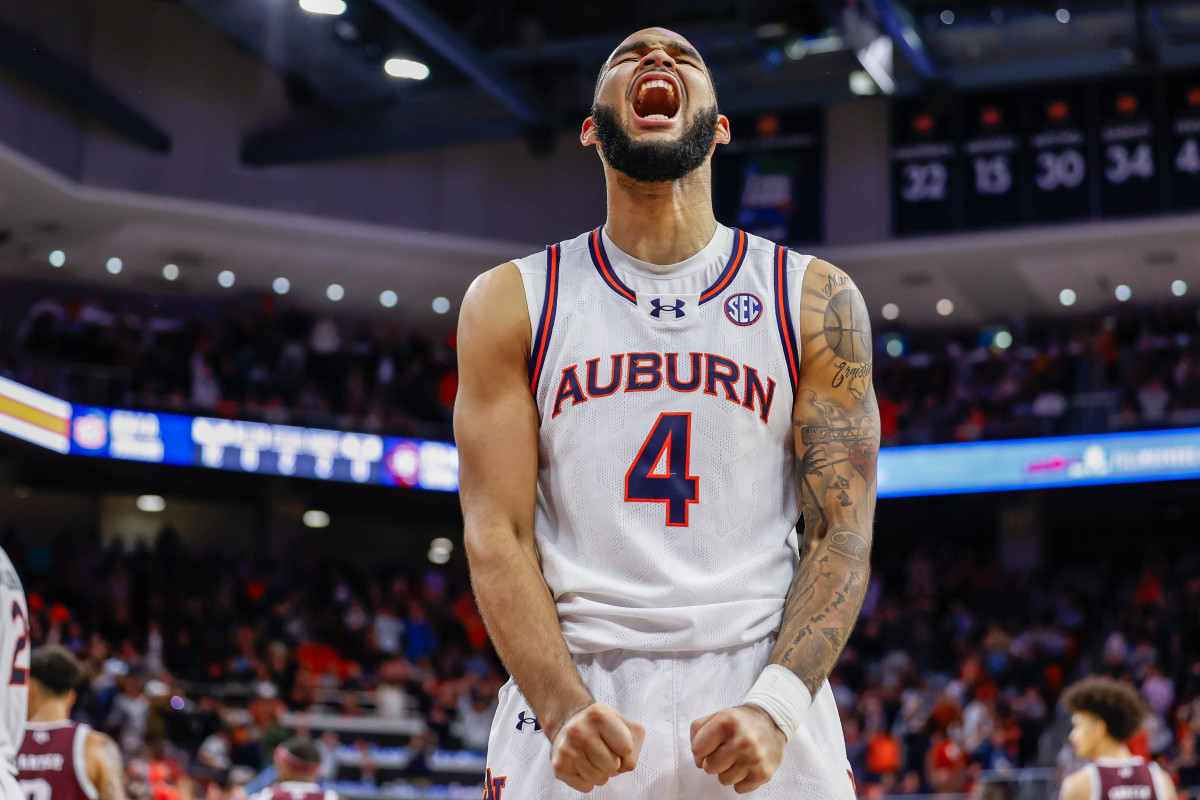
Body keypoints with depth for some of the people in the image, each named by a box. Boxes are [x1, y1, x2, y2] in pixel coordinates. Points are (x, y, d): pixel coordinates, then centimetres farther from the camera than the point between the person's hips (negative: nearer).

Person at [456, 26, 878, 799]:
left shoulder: (816, 300, 4)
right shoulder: (511, 302, 5)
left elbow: (842, 534, 0)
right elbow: (498, 534, -1)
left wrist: (776, 708, -14)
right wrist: (563, 708, -15)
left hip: (759, 686, 0)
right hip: (567, 695, 0)